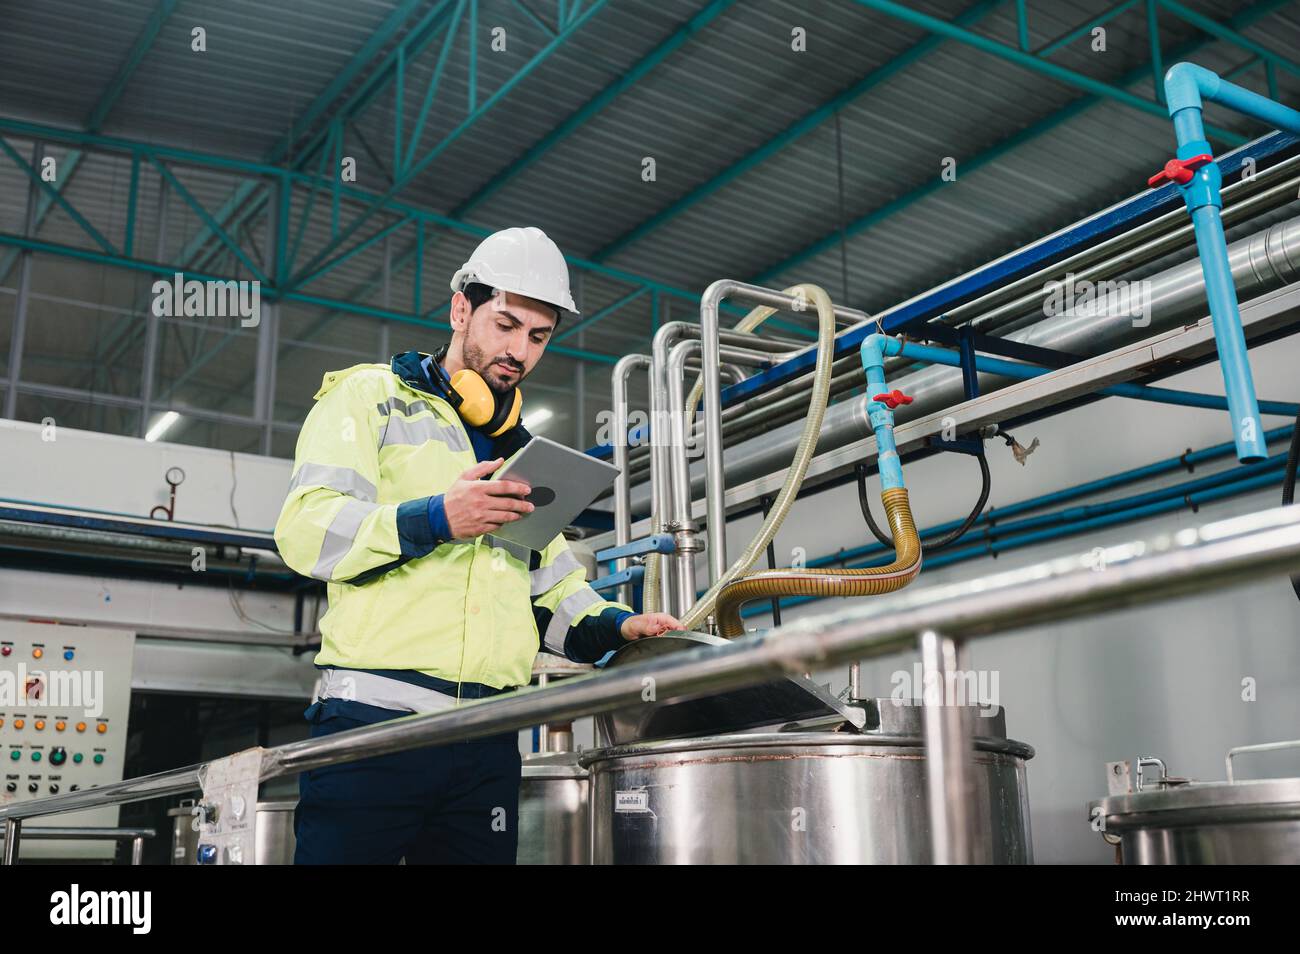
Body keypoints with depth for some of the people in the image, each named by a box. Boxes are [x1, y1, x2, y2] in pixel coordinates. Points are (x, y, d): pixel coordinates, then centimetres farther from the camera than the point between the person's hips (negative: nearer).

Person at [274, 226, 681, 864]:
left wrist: (614, 626, 4)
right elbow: (306, 531, -6)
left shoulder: (524, 456, 26)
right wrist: (434, 519, -20)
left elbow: (554, 589, 24)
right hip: (372, 721, -5)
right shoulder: (372, 396, 7)